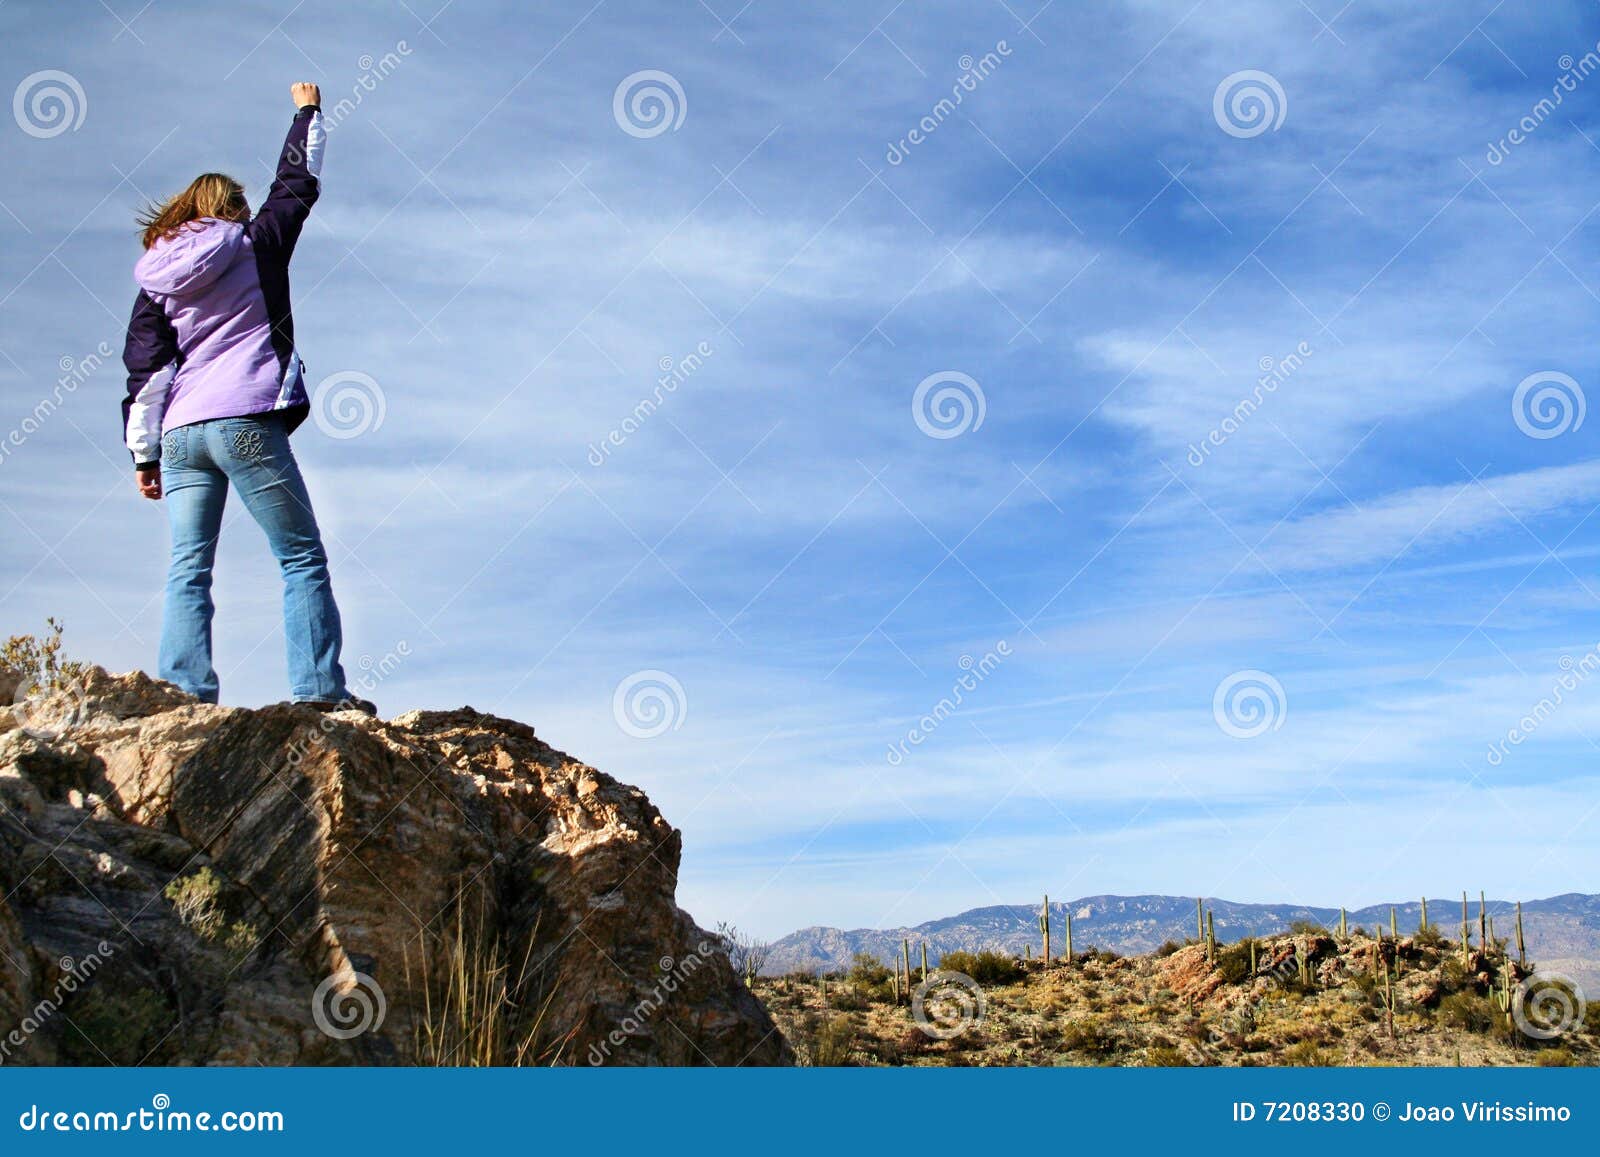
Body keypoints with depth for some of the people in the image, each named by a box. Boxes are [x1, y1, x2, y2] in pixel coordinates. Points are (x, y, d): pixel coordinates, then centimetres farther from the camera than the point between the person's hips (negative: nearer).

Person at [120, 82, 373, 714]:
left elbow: (144, 371, 11)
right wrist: (308, 111, 33)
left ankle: (184, 694, -8)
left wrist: (143, 452, 11)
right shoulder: (251, 246, 7)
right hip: (245, 420, -4)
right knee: (302, 557, -2)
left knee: (188, 568, 3)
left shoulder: (155, 278, 16)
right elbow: (297, 184, 19)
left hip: (179, 432, 4)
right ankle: (320, 688, -11)